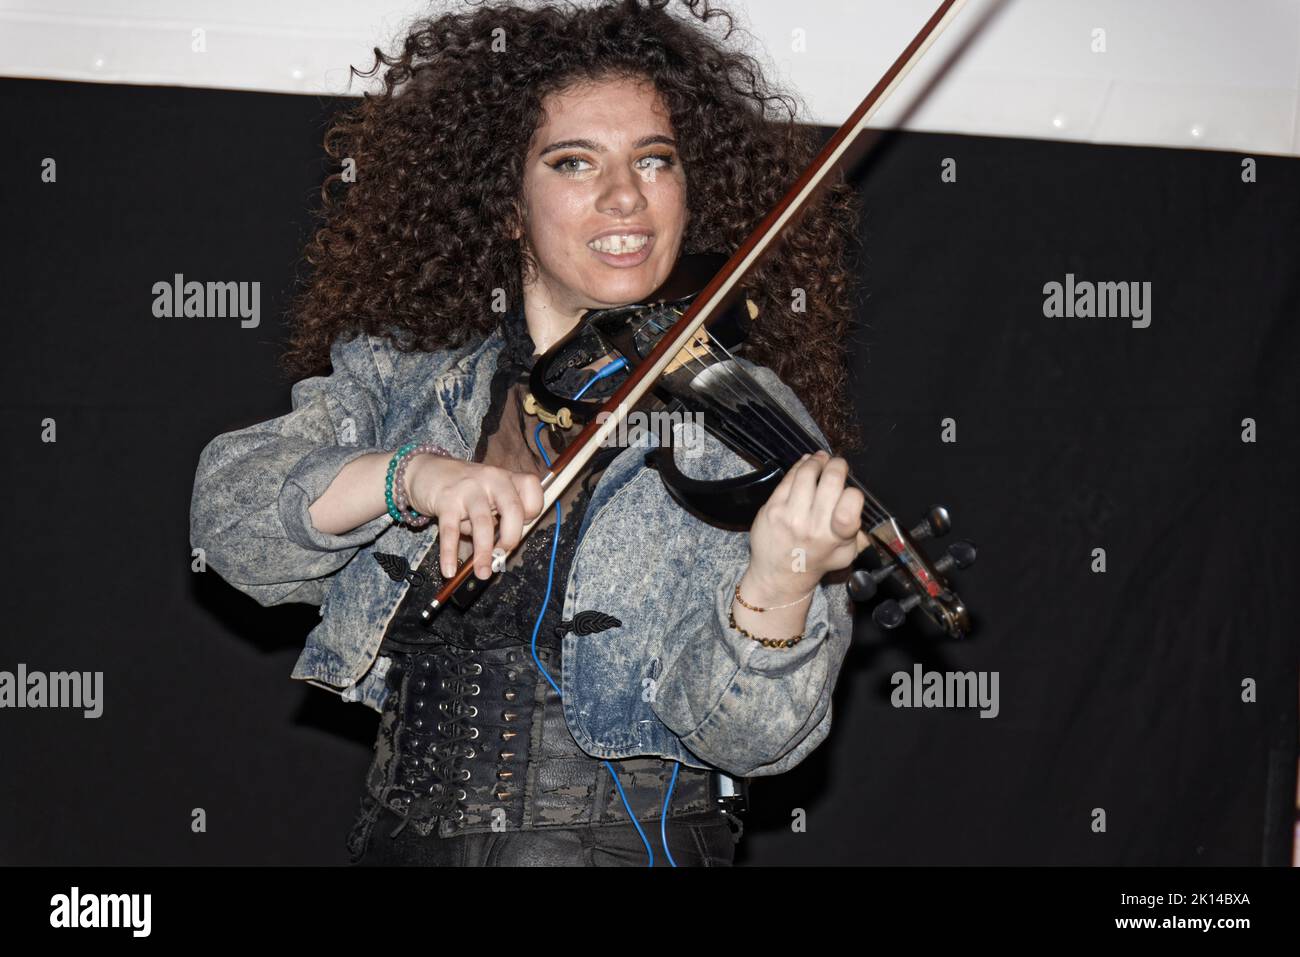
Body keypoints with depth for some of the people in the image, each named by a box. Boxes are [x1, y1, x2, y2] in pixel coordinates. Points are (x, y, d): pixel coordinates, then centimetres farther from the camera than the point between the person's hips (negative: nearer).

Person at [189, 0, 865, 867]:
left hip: (635, 842, -3)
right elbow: (230, 517, -4)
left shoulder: (745, 426, -2)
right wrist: (411, 476, -19)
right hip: (402, 836, 3)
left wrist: (777, 589, -29)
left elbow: (740, 733, -10)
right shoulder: (402, 380, 8)